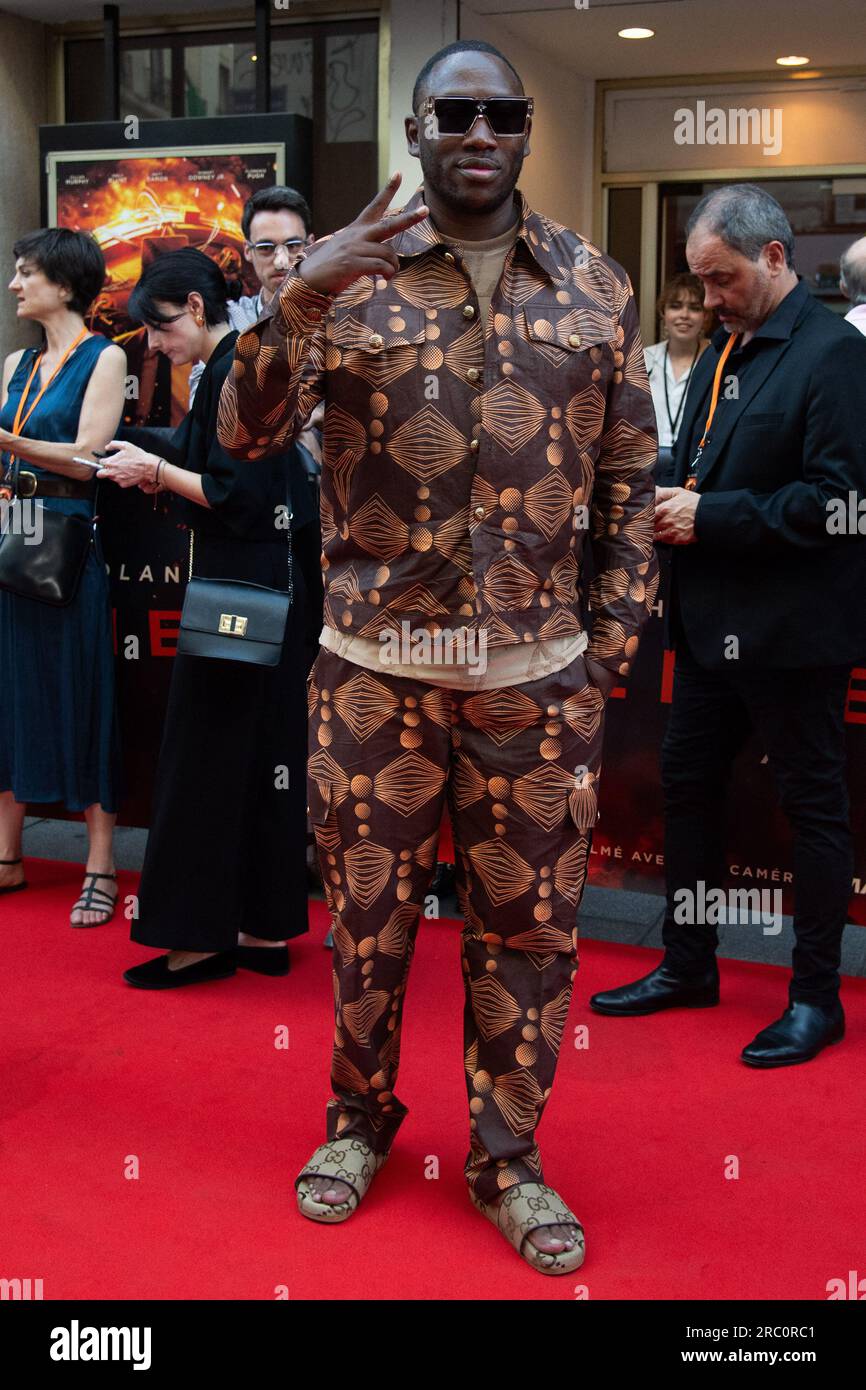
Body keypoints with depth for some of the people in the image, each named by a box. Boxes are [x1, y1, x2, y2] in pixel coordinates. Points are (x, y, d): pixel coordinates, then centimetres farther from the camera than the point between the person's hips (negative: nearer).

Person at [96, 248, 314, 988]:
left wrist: (157, 470, -10)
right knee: (259, 754, 12)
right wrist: (156, 473, 6)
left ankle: (204, 933, 7)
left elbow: (237, 494, -20)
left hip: (238, 589, -10)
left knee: (209, 757, -2)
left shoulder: (232, 373, -15)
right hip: (259, 586, 10)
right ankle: (262, 927, 20)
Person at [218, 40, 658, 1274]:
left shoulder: (596, 288, 5)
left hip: (538, 675, 1)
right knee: (367, 914, 11)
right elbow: (245, 435, -5)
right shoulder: (350, 275, 2)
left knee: (527, 927, 9)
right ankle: (360, 1119, 34)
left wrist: (611, 650, 3)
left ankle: (507, 1156, 27)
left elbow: (631, 484, 8)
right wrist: (298, 302, -22)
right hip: (374, 669, 0)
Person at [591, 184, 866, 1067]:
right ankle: (688, 967, 30)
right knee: (687, 783, 14)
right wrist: (672, 504, 0)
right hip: (713, 620, 9)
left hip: (792, 628, -9)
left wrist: (712, 516, -19)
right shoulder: (723, 353, 14)